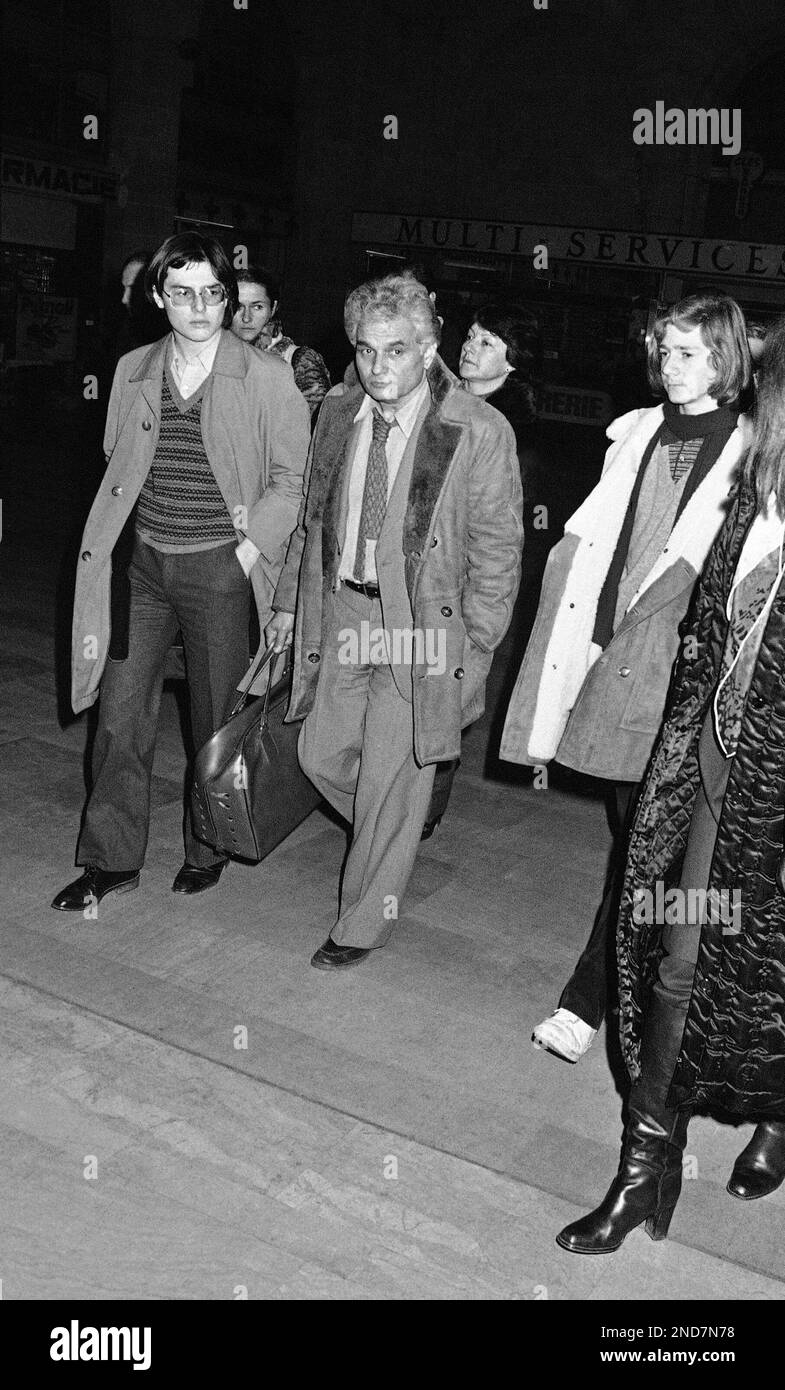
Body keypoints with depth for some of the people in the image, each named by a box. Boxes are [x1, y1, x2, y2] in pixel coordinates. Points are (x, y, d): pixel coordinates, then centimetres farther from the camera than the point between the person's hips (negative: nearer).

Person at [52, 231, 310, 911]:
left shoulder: (267, 377, -6)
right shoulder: (133, 370, 8)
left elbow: (291, 479, -2)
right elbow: (117, 468, 16)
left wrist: (250, 547, -11)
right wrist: (109, 546, 6)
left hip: (220, 571, -4)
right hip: (143, 566, 4)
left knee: (216, 719, 7)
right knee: (120, 714, 5)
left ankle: (208, 850, 28)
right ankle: (112, 860, 19)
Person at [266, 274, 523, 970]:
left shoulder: (480, 432, -15)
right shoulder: (338, 410, 2)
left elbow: (498, 552, -10)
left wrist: (474, 651, -11)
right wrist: (289, 600, 16)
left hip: (420, 624, -5)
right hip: (340, 608, 6)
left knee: (392, 777, 4)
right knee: (323, 756, 13)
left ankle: (364, 923, 25)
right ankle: (396, 837, 43)